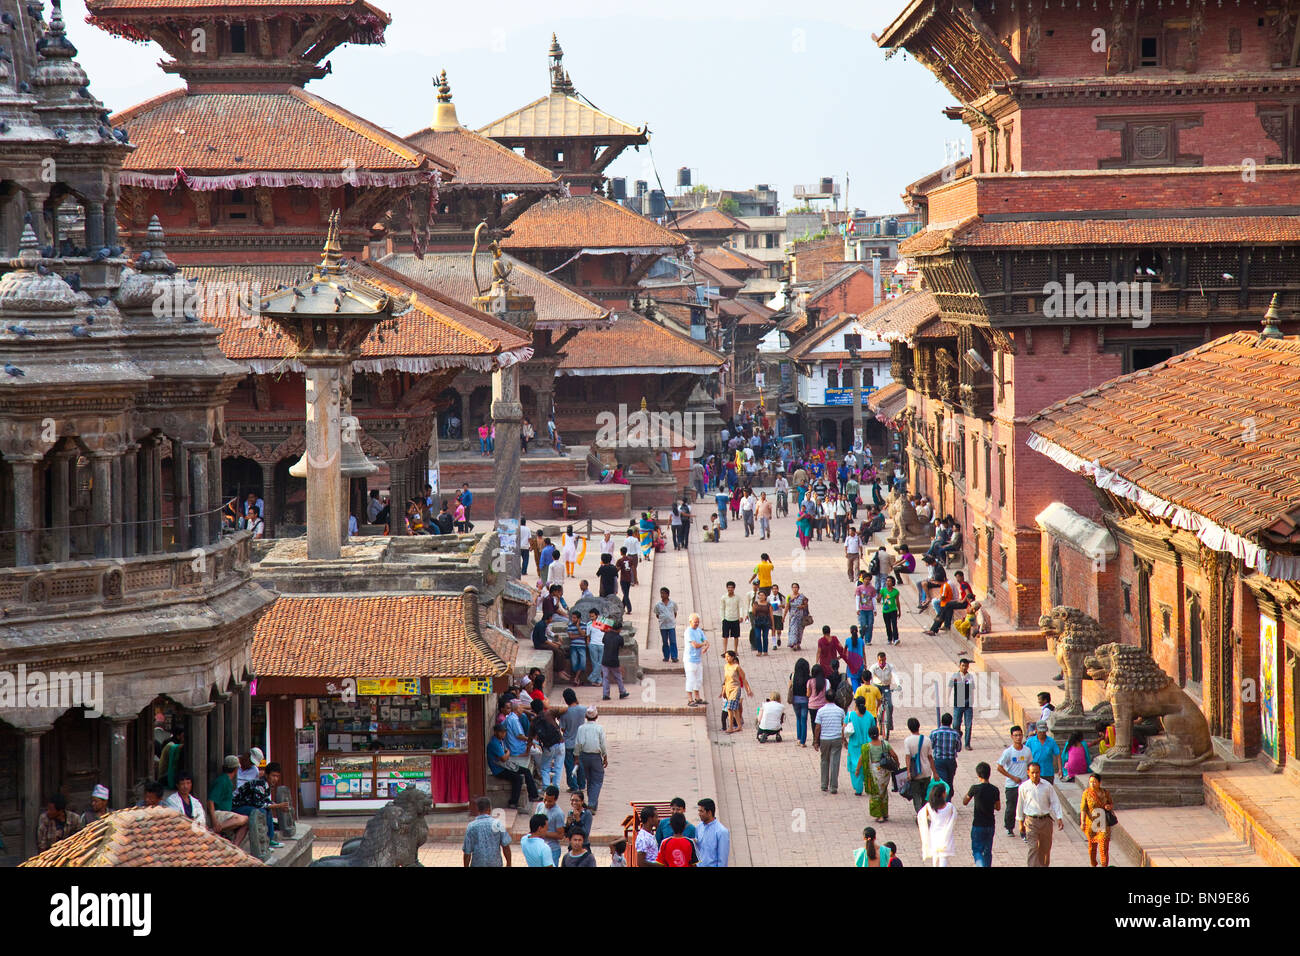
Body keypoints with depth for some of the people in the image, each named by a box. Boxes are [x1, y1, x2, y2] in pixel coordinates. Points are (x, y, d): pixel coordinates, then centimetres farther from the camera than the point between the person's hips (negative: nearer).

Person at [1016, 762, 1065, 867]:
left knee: (1045, 848, 14)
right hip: (1031, 821, -2)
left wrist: (1059, 818, -6)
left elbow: (1055, 802, 3)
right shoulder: (1024, 787, -3)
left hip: (1046, 820, 2)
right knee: (1033, 848, -12)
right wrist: (1020, 822, 9)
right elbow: (1020, 805, 7)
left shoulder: (1047, 786, -1)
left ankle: (1044, 865, 35)